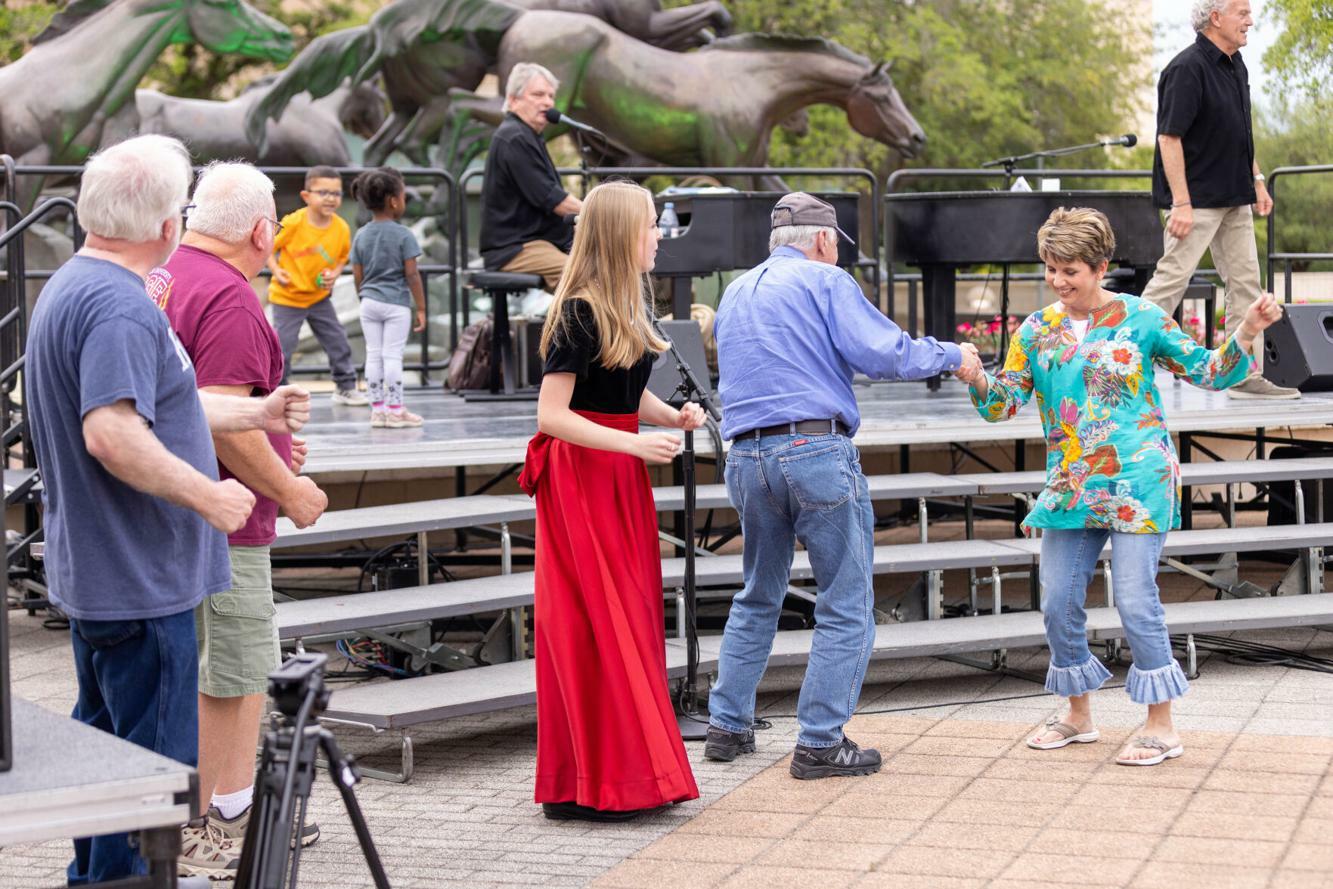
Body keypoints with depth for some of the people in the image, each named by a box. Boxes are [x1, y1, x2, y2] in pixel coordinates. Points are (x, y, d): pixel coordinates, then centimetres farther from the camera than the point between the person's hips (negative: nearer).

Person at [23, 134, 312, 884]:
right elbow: (113, 434, -33)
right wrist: (208, 494, -23)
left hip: (94, 569, 11)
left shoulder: (71, 287, 13)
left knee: (107, 732, 21)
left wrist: (256, 413, 25)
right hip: (140, 577, -11)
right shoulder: (121, 307, -22)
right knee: (152, 749, -2)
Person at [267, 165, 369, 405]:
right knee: (282, 345, -4)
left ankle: (345, 387, 24)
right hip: (287, 296, -4)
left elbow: (342, 258, 8)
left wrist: (334, 274, -12)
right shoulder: (293, 223, -20)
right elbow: (268, 247, -8)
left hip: (319, 296, 4)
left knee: (337, 340, 8)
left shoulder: (341, 228, -9)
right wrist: (276, 271, -22)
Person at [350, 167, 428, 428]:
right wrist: (421, 308, -5)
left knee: (373, 355, 8)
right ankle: (395, 410, 2)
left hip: (369, 302, 5)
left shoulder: (361, 236, 4)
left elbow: (357, 276, 7)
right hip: (396, 303, -4)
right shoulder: (403, 234, -10)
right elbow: (412, 274, -11)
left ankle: (377, 409, 11)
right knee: (393, 355, -2)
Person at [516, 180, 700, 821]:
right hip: (581, 477, -9)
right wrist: (635, 443, -25)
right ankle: (592, 785, -1)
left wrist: (674, 417, 3)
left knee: (633, 619, 11)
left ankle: (631, 772, 18)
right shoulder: (580, 313, -17)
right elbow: (551, 414, -20)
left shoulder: (625, 310, 11)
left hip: (621, 478, 9)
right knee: (593, 624, -6)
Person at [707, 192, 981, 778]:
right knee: (846, 604, 0)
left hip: (747, 458, 7)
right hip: (817, 451, -7)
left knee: (758, 598, 20)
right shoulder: (823, 281, 0)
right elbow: (883, 353, -10)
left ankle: (728, 728, 20)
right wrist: (951, 355, 5)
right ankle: (820, 742, -2)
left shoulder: (734, 294, 20)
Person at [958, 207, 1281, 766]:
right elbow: (1002, 404, 5)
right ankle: (1079, 716, 24)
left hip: (1137, 482, -4)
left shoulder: (1141, 318, -2)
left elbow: (1208, 371, -1)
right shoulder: (1037, 331, 7)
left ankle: (1161, 727, 3)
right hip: (1070, 485, 5)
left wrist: (1247, 332, -17)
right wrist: (975, 379, -15)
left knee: (1135, 600, -9)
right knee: (1058, 604, 5)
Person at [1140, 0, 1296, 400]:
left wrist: (1256, 180, 18)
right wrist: (1181, 202, -24)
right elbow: (1169, 137, -20)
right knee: (1171, 279, -7)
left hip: (1234, 199, 9)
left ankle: (1246, 376, 14)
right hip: (1197, 199, -9)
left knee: (1245, 282, 9)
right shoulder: (1187, 69, -17)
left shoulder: (1236, 66, 11)